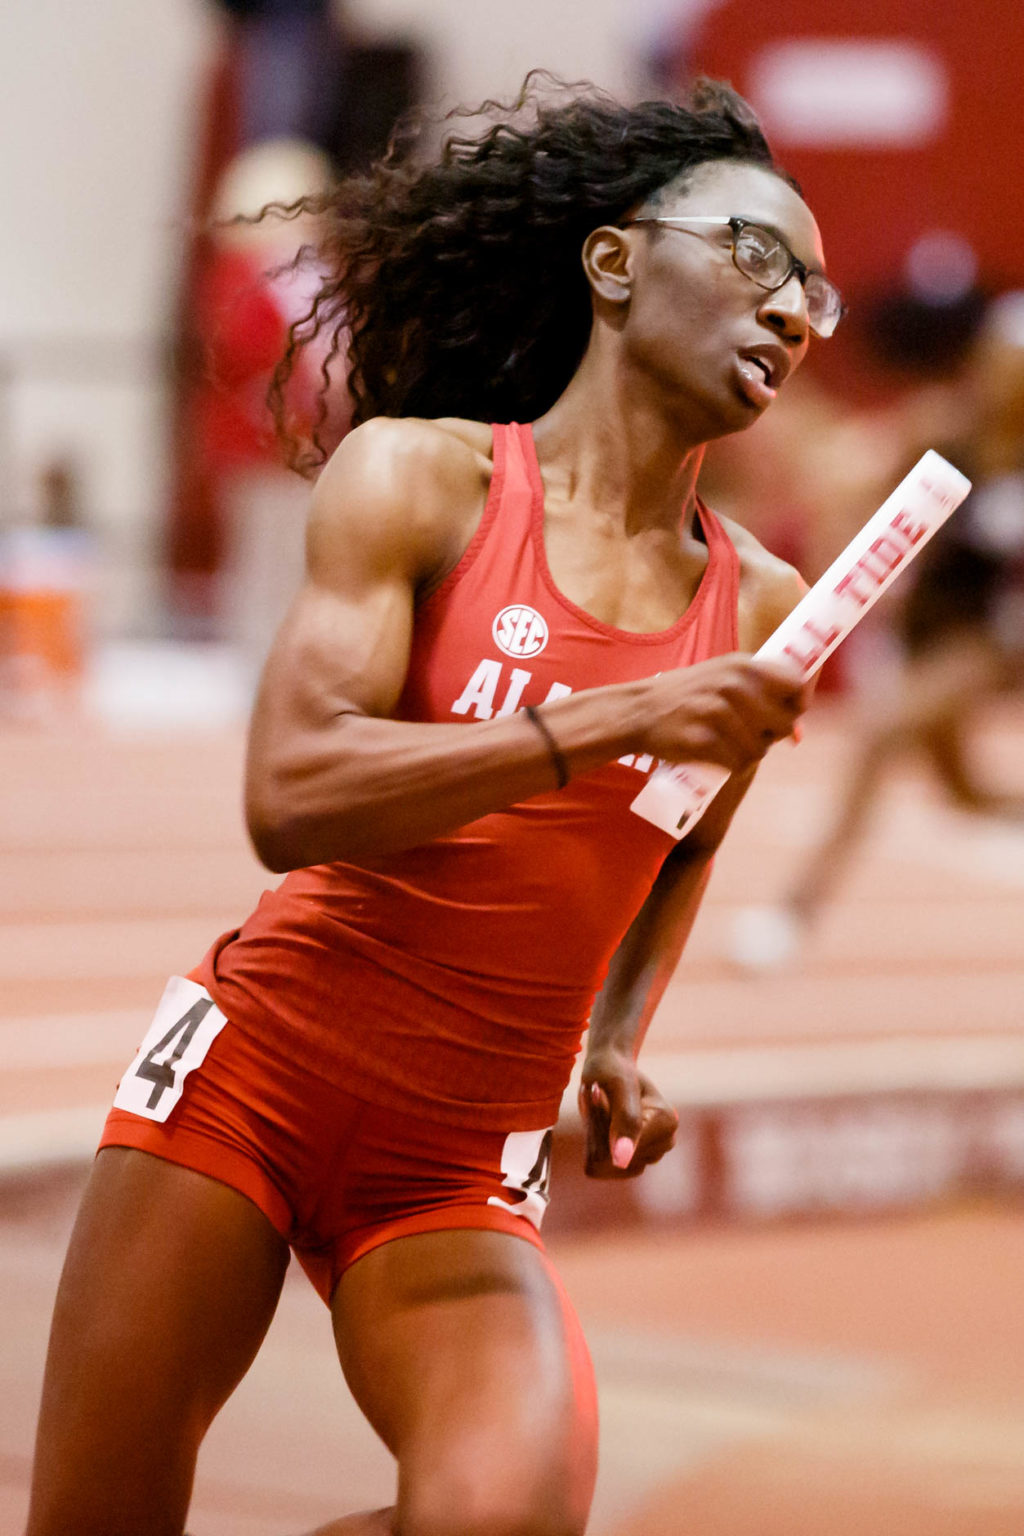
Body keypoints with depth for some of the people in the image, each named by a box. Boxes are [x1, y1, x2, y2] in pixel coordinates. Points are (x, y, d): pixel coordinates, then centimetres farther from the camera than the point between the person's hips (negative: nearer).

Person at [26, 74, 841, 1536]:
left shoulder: (759, 607, 5)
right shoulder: (420, 479, -5)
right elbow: (291, 798, -19)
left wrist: (618, 1043, 9)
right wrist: (612, 723, -24)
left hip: (459, 1166, 2)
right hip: (257, 1072, -2)